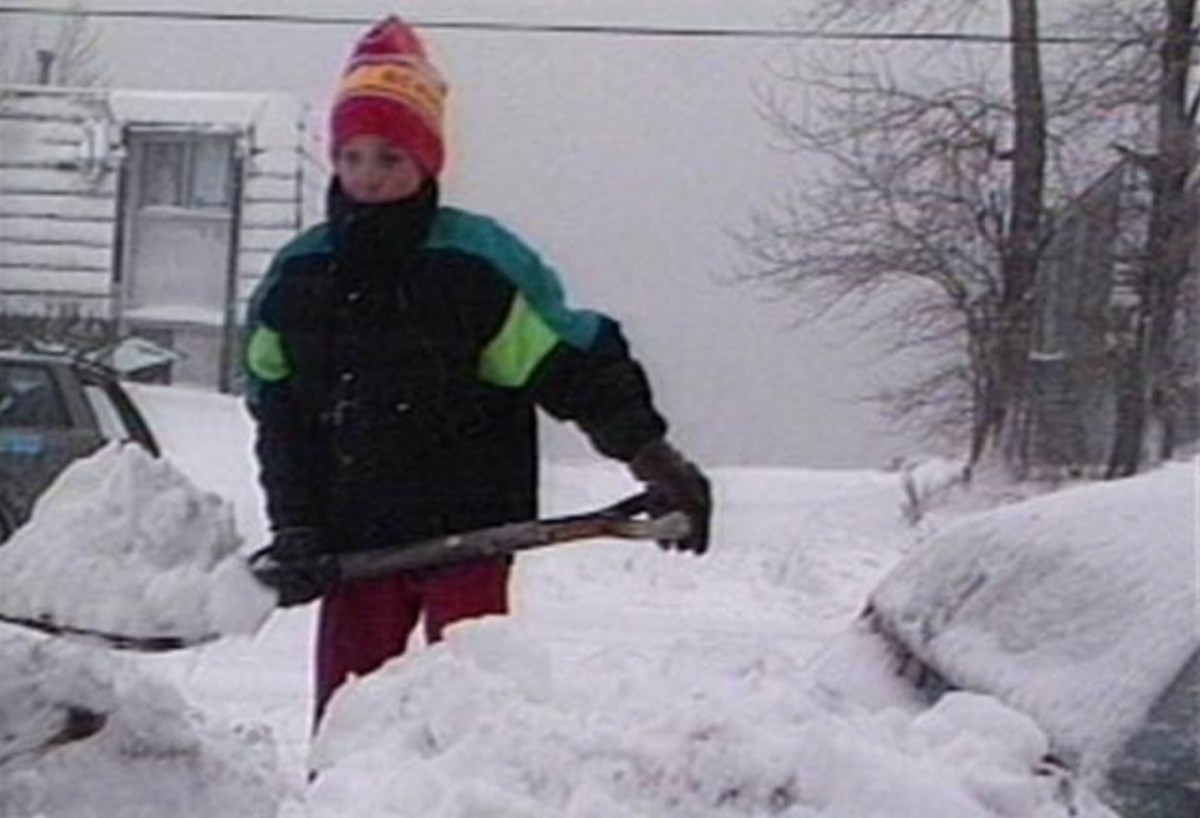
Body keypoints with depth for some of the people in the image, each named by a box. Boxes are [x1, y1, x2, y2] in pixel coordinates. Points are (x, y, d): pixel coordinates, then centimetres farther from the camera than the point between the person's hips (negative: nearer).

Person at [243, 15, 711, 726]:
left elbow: (576, 364, -7)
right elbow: (280, 420, 6)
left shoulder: (481, 263, -10)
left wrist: (650, 455, -14)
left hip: (466, 535, -4)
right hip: (353, 544, 4)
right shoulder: (297, 278, 3)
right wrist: (296, 531, -3)